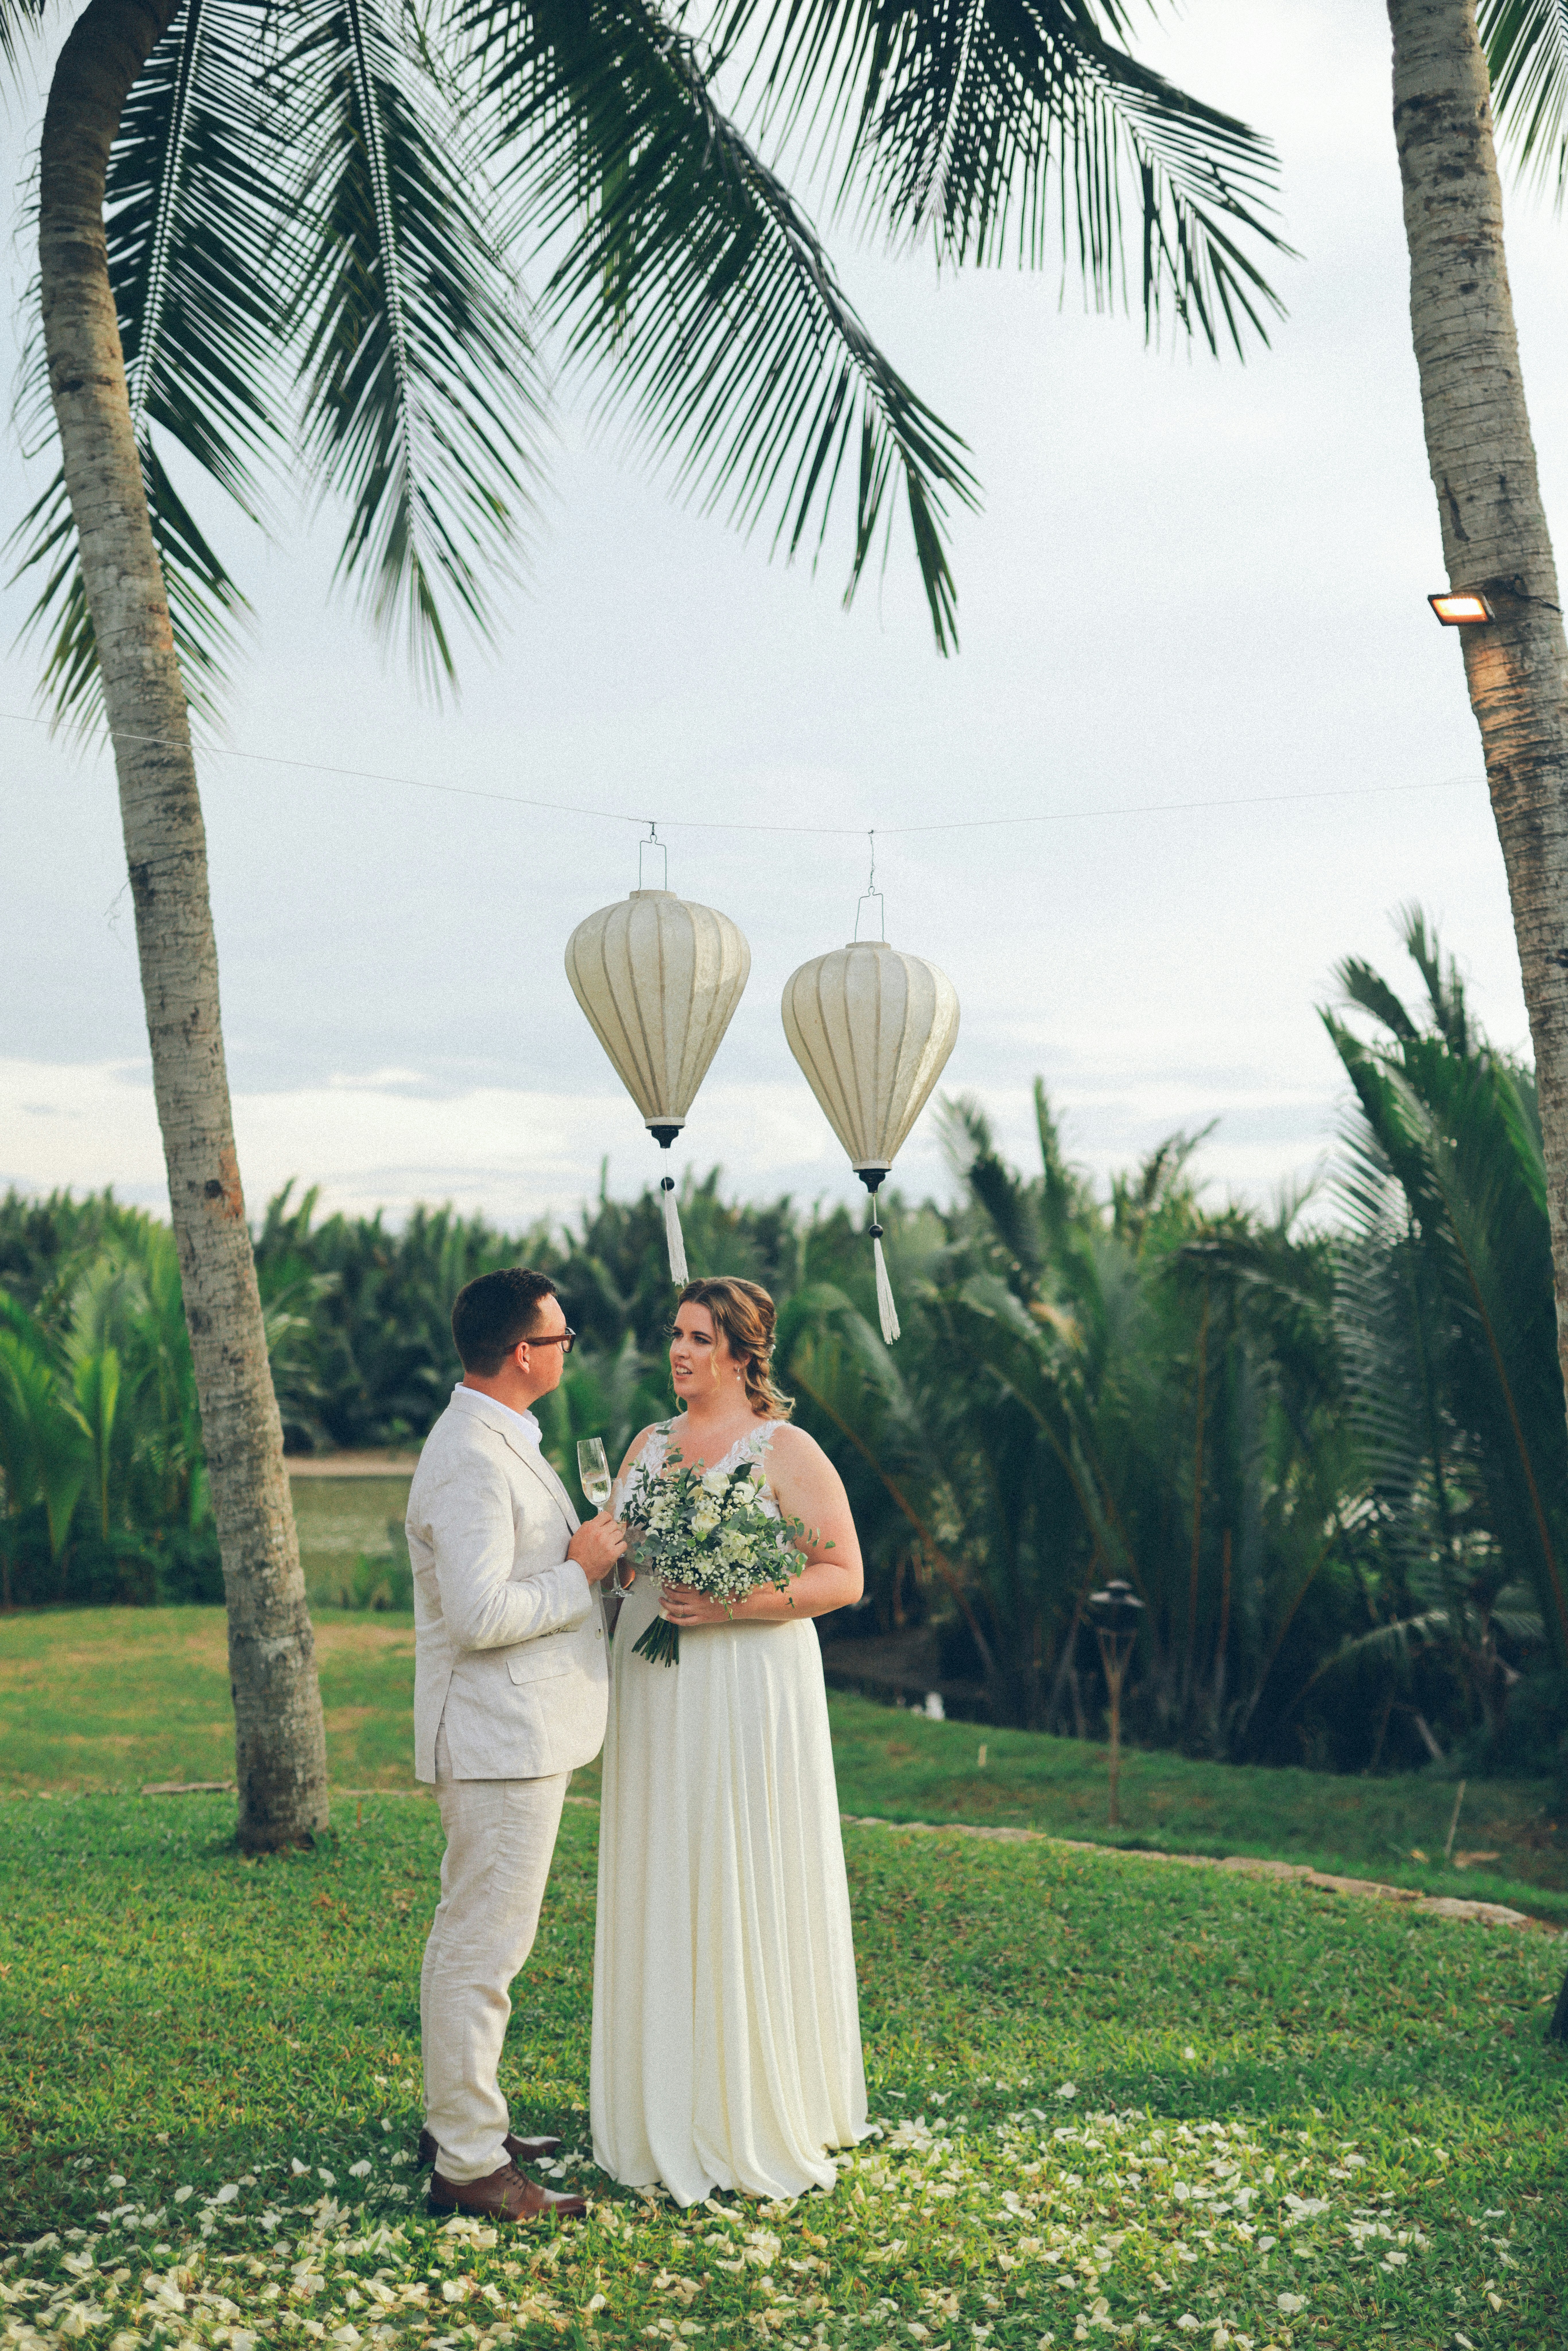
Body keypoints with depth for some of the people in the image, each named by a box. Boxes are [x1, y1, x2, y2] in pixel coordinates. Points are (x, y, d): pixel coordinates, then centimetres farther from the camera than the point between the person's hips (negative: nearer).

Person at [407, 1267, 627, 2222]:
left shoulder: (503, 1443, 13)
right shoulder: (473, 1462, -22)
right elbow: (480, 1615, -28)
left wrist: (584, 1554, 9)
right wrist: (582, 1574, -17)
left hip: (520, 1732, 11)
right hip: (501, 1742, -11)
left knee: (478, 1937, 19)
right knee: (483, 1947, -2)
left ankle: (461, 2122, 32)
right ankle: (468, 2163, 8)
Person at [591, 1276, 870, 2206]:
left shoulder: (788, 1451, -7)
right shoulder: (648, 1445, 12)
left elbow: (844, 1577, -10)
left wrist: (732, 1605, -21)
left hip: (751, 1692, -6)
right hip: (655, 1697, 6)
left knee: (751, 1900, 1)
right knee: (662, 1894, 10)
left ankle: (763, 2121, 16)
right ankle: (670, 2110, 23)